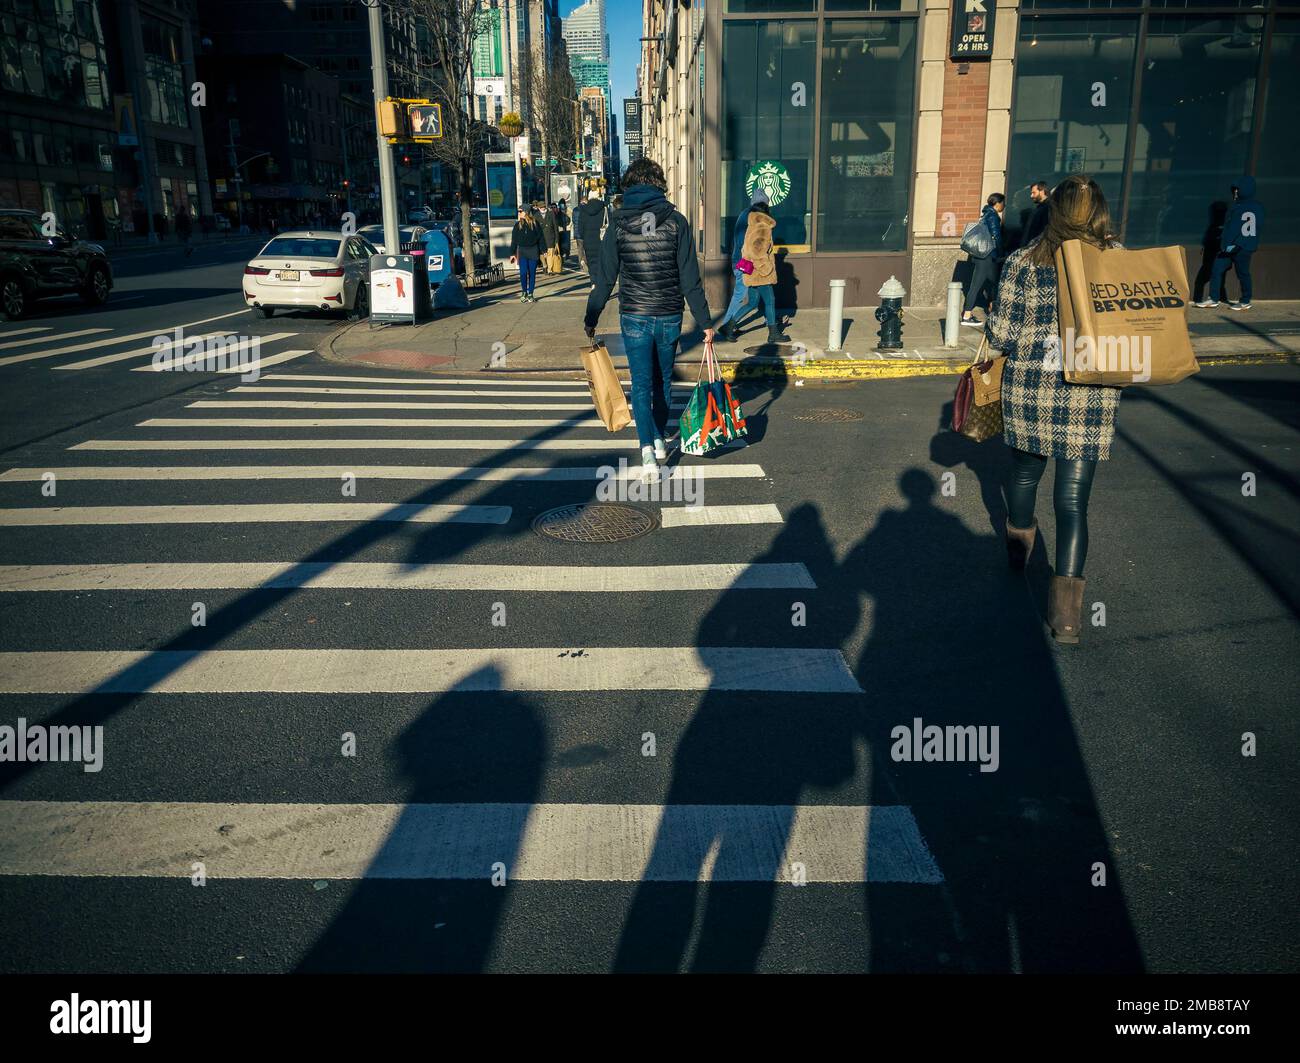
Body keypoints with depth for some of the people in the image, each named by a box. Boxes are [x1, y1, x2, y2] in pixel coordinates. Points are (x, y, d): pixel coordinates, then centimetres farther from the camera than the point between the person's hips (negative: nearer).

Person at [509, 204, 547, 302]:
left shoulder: (535, 223, 0)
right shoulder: (517, 225, 5)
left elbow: (541, 237, 4)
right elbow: (514, 240, 8)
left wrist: (543, 250, -1)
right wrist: (512, 253, 5)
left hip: (533, 251, -1)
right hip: (522, 251, 1)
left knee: (532, 273, 3)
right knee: (523, 273, -11)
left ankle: (530, 294, 13)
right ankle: (524, 292, 7)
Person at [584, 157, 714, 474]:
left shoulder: (618, 223, -3)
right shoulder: (676, 220, -4)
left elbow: (605, 278, -2)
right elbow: (690, 278, -5)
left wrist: (591, 318, 8)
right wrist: (704, 321, 0)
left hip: (634, 317, -1)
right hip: (669, 316, 1)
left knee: (641, 384, 4)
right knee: (663, 380, 18)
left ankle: (647, 446, -11)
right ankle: (660, 440, 30)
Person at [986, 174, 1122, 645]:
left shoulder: (1022, 262, -5)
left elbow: (1001, 334, -4)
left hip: (1028, 393, 1)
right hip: (1090, 400, -1)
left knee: (1024, 472, 25)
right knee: (1073, 500, 2)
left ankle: (1018, 545, 50)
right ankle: (1065, 606, -5)